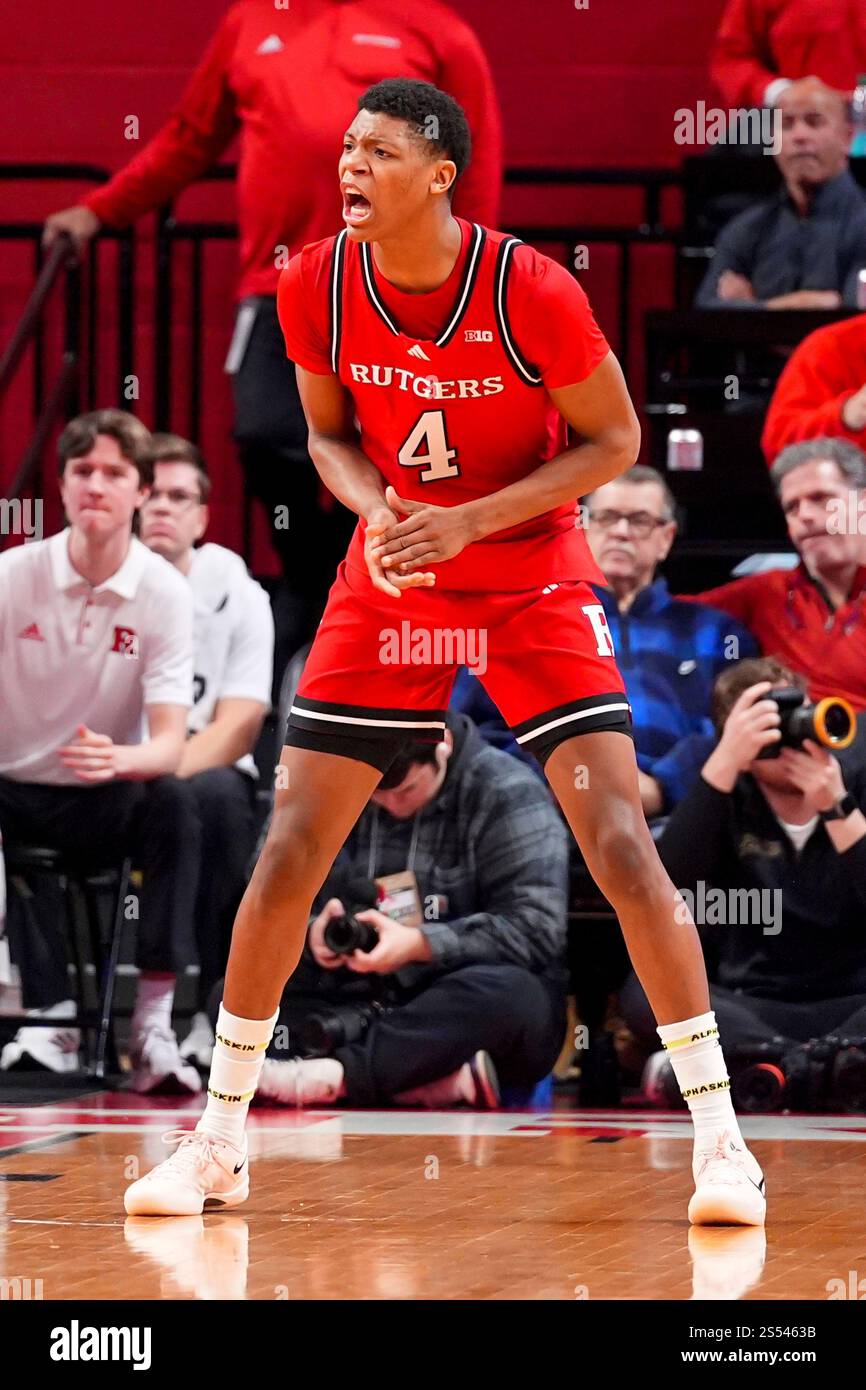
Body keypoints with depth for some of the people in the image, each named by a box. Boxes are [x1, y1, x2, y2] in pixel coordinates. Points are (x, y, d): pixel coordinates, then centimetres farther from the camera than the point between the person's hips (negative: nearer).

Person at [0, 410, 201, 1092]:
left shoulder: (163, 591, -10)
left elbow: (169, 742, -18)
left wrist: (119, 759, -42)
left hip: (103, 804, -1)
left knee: (172, 805, -33)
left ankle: (154, 1023, -35)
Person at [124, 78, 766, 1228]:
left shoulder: (533, 293, -22)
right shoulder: (315, 290, -11)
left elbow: (613, 441, -11)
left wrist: (467, 523, -22)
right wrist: (376, 508, -17)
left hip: (532, 582, -3)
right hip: (390, 577, 3)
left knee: (619, 841, -14)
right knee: (290, 848, -1)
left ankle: (721, 1136, -6)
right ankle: (219, 1142, 12)